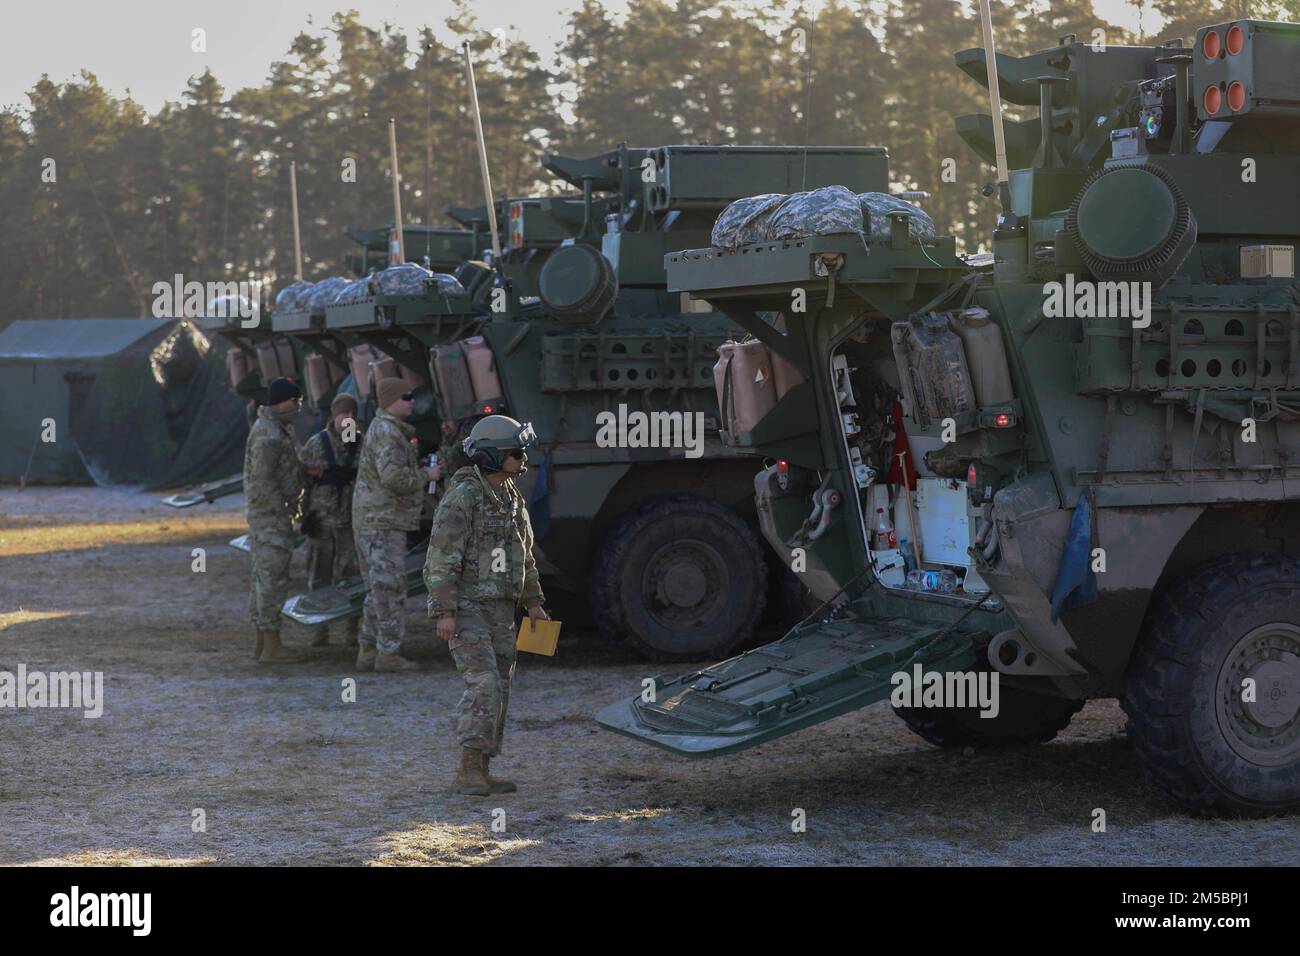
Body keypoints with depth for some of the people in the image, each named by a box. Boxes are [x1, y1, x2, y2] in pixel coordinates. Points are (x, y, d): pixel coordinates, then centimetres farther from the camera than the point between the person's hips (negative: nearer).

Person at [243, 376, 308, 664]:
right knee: (274, 577, -9)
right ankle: (271, 646, -7)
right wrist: (283, 512, -18)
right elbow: (262, 481, -23)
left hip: (263, 514, 11)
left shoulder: (278, 428, 14)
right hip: (270, 514, -11)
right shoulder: (268, 436, -20)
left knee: (263, 576, 13)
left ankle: (262, 641, 19)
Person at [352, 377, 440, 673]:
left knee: (379, 590, 13)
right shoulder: (386, 432, -16)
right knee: (391, 589, -7)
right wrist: (425, 476, -12)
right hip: (383, 523, -10)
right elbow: (394, 477, -26)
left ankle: (368, 652, 15)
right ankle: (389, 654, -6)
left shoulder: (387, 429, 18)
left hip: (371, 522, 10)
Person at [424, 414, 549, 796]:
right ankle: (469, 768, -12)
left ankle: (480, 771, 13)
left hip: (500, 610, 8)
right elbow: (441, 559, -18)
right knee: (484, 684, -17)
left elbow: (523, 556, 22)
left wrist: (533, 603, 18)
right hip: (466, 608, -8)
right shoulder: (462, 498, -15)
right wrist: (444, 613, -22)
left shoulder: (512, 499, 11)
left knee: (498, 689, 7)